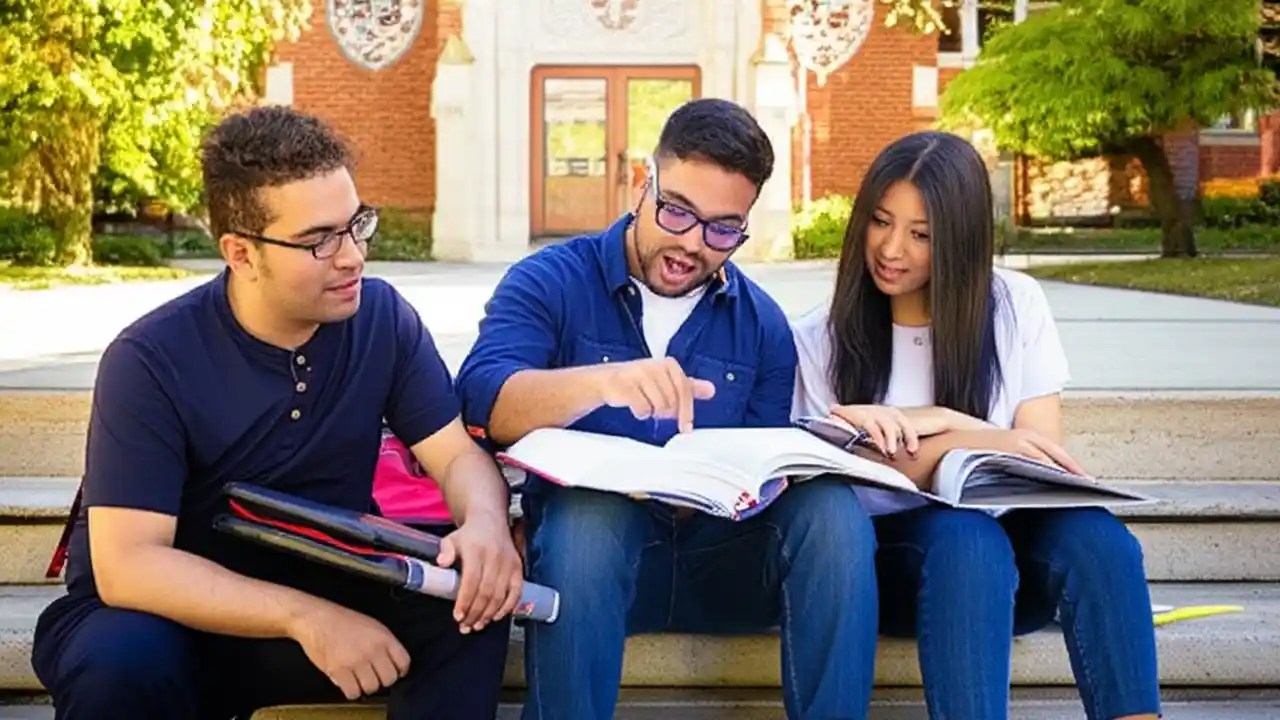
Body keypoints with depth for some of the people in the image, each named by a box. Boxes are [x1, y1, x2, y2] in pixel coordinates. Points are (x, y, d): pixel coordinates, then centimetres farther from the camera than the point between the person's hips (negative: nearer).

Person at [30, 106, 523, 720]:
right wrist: (304, 618, -37)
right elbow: (127, 565, -27)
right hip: (177, 612, -3)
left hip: (328, 590, 3)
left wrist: (486, 522, -31)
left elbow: (458, 453, -5)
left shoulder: (383, 319, -7)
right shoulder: (151, 359, -21)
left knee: (473, 601, -23)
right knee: (121, 659, -36)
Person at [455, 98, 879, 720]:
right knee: (589, 510, -37)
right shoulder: (549, 282, -1)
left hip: (717, 554, 3)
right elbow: (480, 402, -18)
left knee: (829, 506, -25)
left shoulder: (762, 324, 10)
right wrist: (604, 382, -37)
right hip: (587, 547, -3)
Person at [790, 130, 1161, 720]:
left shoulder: (1016, 305, 3)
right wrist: (975, 440, -18)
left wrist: (934, 422, -15)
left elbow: (1042, 458, 0)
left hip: (1008, 546, 2)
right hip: (892, 552, -1)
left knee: (1093, 533, -32)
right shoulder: (821, 339, 1)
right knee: (965, 537, -36)